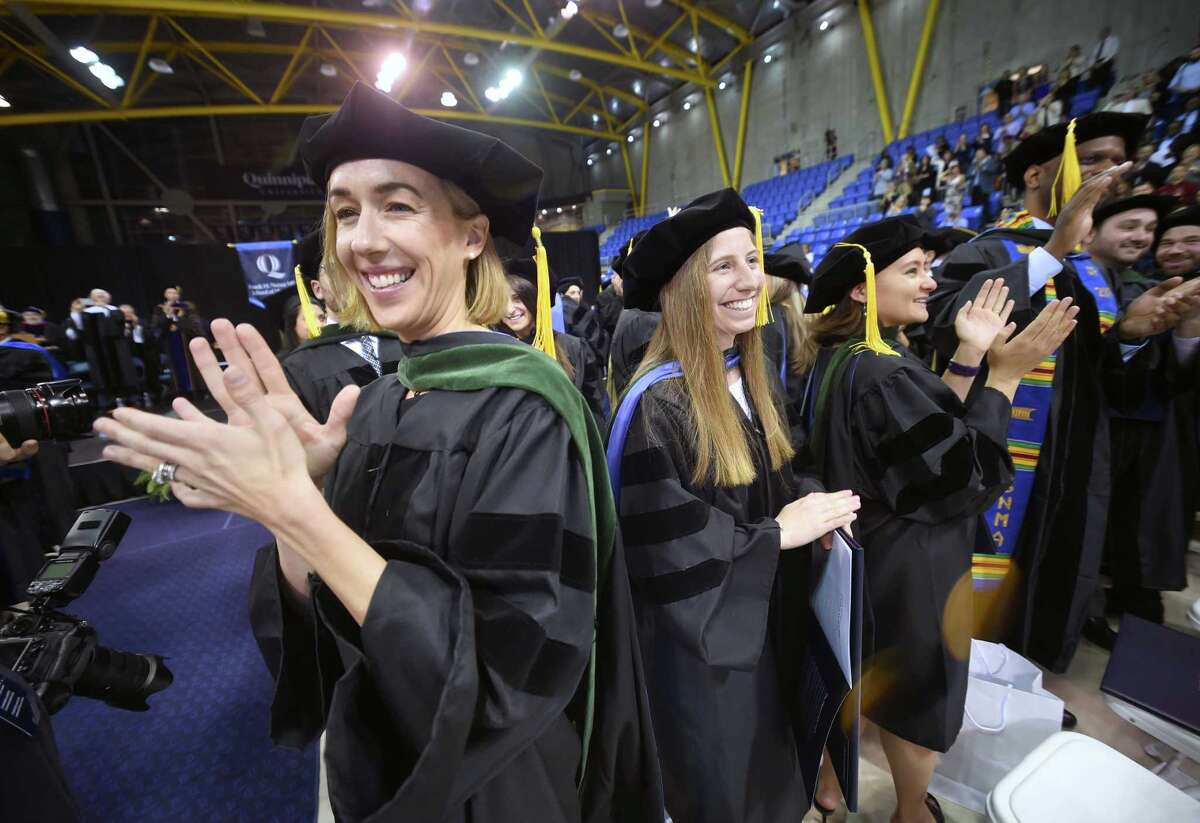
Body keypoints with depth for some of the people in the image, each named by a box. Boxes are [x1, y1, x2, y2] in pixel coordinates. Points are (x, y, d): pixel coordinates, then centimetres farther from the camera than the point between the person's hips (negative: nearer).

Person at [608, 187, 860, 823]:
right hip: (699, 639, -7)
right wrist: (779, 531, -19)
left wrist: (807, 505, -8)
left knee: (766, 771, 29)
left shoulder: (747, 377, 0)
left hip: (761, 621, 8)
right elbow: (662, 548, -26)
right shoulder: (661, 404, -27)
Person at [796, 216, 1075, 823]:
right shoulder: (879, 374, -29)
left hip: (853, 550, 8)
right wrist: (1005, 374, -19)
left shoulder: (834, 359, 0)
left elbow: (929, 429, 3)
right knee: (918, 694, 18)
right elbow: (960, 471, -23)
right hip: (902, 566, -8)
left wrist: (968, 355, -3)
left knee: (856, 675, 26)